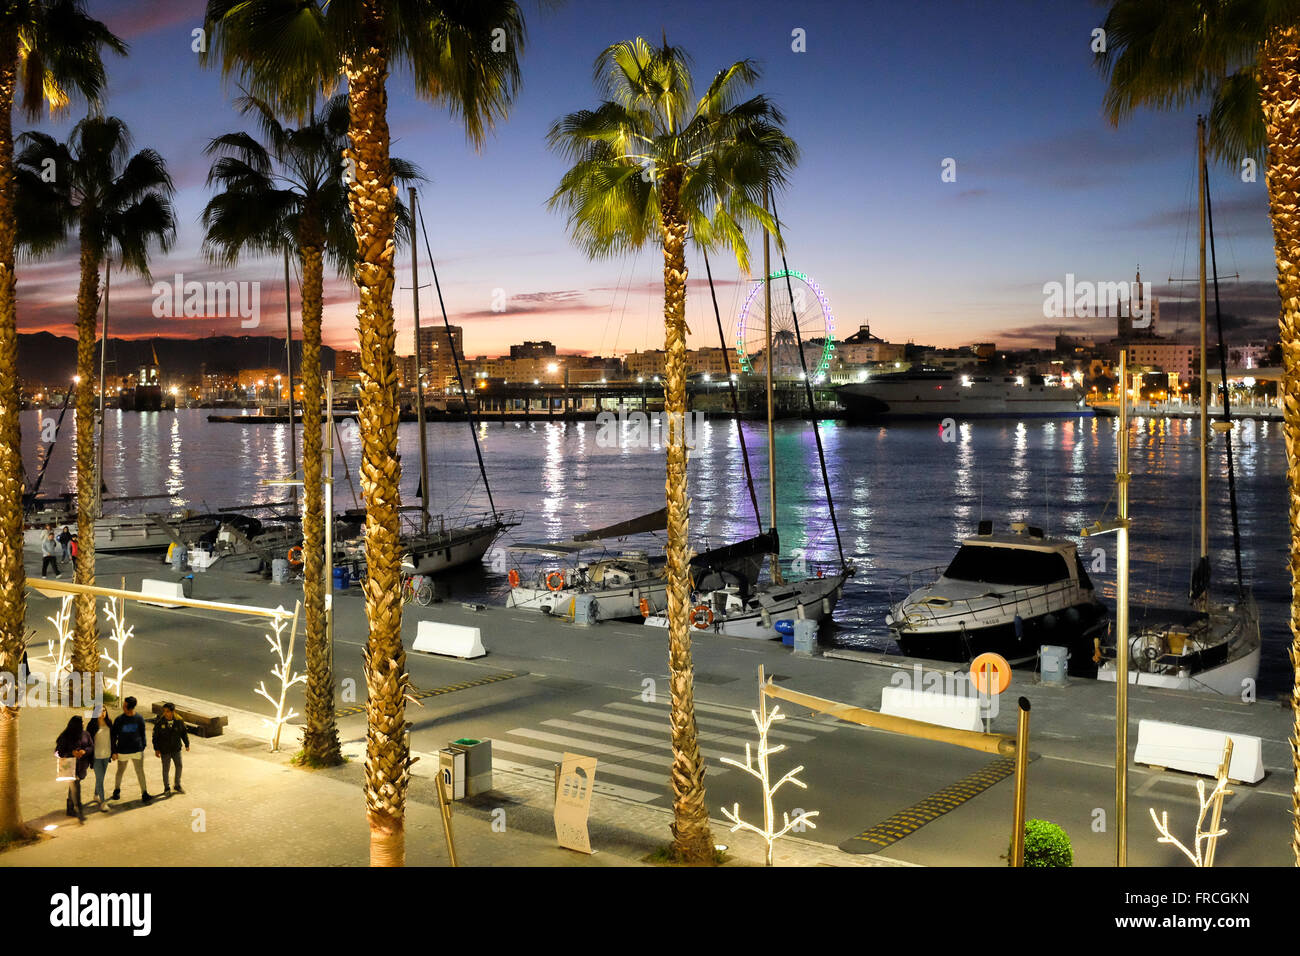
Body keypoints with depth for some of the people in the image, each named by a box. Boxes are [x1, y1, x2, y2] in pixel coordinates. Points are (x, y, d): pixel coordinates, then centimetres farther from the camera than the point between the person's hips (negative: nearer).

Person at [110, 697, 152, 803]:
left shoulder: (139, 718, -4)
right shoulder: (119, 719, -7)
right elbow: (114, 736, 0)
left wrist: (143, 747, 7)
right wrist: (114, 751, -1)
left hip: (137, 750, 0)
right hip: (122, 751, 0)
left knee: (140, 772, -1)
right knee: (120, 771, 15)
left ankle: (144, 794, 3)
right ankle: (117, 791, 36)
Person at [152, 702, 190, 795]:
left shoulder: (179, 721, -8)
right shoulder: (160, 722, -13)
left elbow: (184, 733, 5)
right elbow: (155, 736, -6)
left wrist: (187, 744, 4)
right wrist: (156, 749, -7)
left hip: (176, 749, 2)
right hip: (164, 750, -2)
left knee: (179, 766, 2)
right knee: (166, 769, 7)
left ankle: (177, 785, 21)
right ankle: (167, 788, 23)